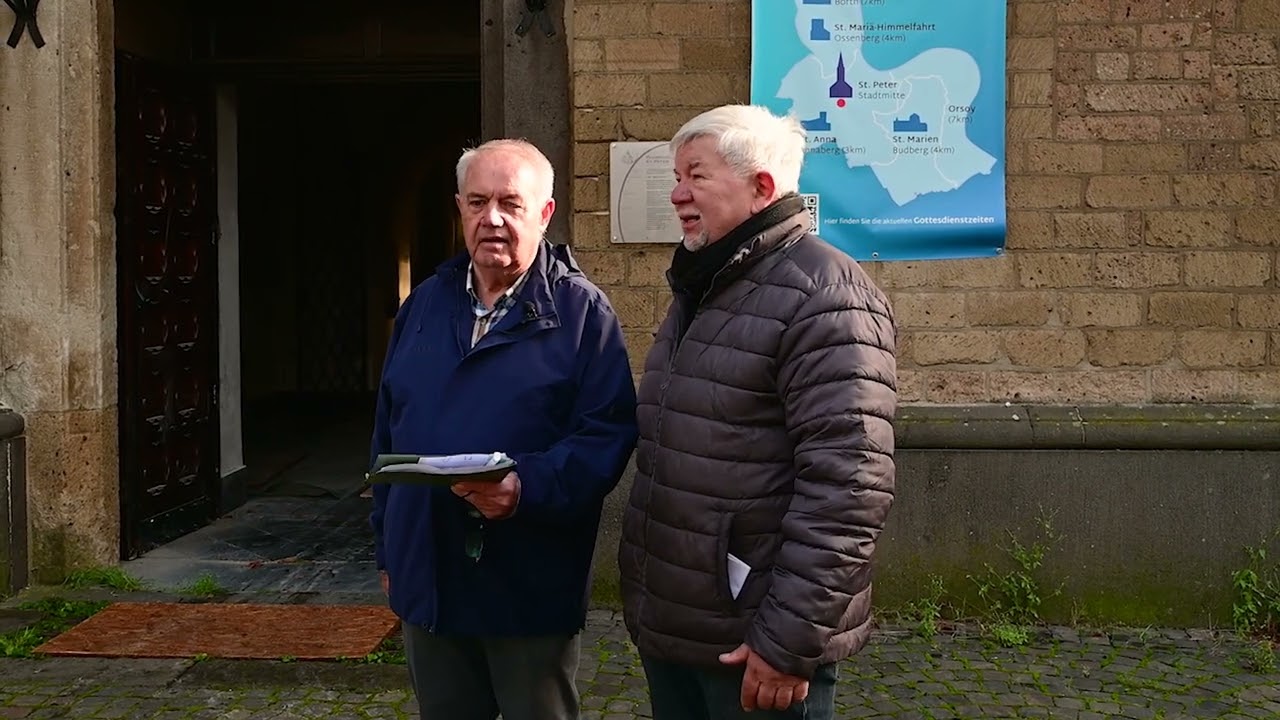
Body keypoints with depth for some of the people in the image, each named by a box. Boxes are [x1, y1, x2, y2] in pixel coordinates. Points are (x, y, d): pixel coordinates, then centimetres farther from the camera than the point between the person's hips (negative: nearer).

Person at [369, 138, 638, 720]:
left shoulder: (581, 311, -6)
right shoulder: (423, 306, 10)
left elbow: (610, 432, -13)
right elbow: (389, 435, 15)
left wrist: (527, 485, -28)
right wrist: (387, 549, 15)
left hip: (532, 587, -5)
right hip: (428, 579, 5)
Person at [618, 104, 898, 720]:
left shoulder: (822, 295, -15)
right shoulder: (698, 289, 13)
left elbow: (848, 487, -22)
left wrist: (789, 640, -21)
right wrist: (645, 600, 17)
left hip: (750, 642, -8)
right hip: (669, 625, 8)